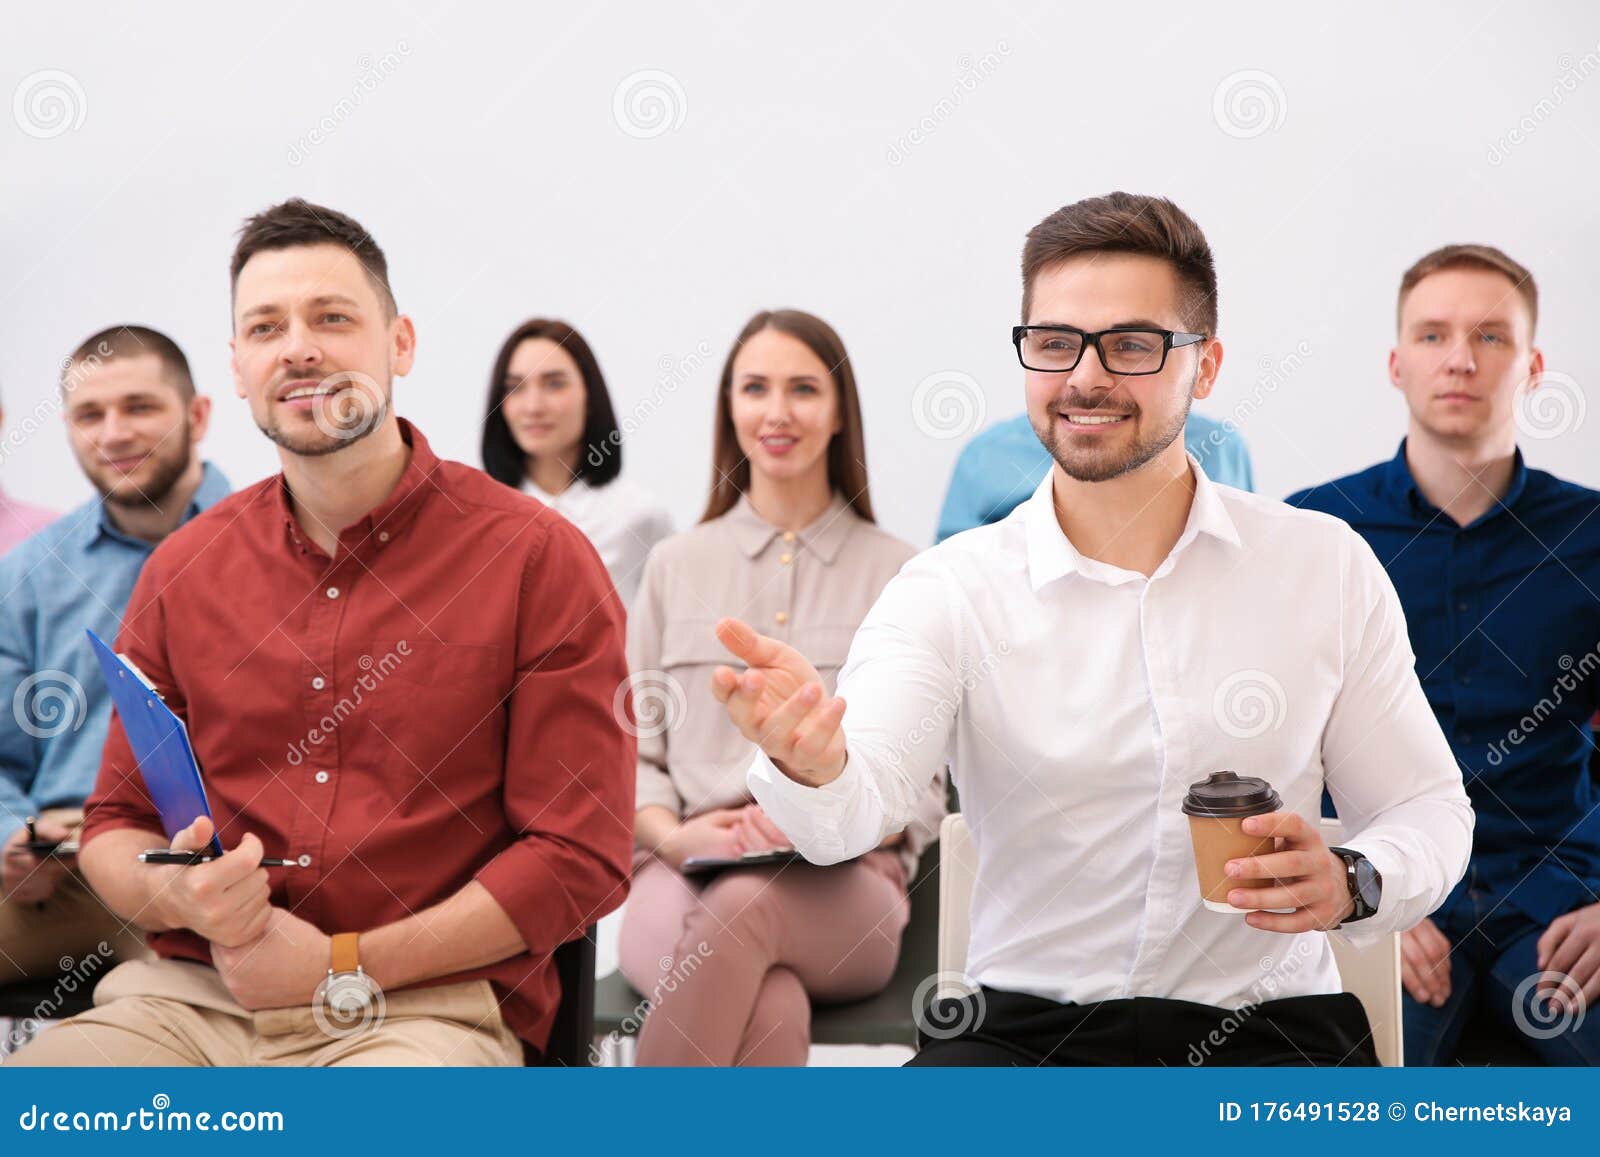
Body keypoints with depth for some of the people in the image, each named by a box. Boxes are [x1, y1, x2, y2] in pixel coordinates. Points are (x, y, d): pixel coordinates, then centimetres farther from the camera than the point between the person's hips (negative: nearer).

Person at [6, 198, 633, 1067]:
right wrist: (174, 895, -7)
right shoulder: (183, 572, 12)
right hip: (190, 996, 4)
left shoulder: (537, 559, -1)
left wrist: (347, 966, -10)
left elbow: (582, 856, -4)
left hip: (431, 1005, -3)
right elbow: (116, 823, 19)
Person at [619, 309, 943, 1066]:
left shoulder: (899, 575, 14)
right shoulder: (675, 565, 20)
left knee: (746, 904, -40)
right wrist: (672, 833, -7)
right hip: (684, 875, 1)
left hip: (843, 888, -1)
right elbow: (632, 753, 15)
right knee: (770, 1011, -37)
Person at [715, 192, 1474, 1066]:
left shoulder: (1327, 567, 2)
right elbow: (856, 812, -20)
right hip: (1024, 1024, -1)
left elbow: (1427, 807, 9)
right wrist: (814, 764, -44)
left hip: (1267, 1028, 1)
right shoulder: (947, 592, -3)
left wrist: (1353, 885, -14)